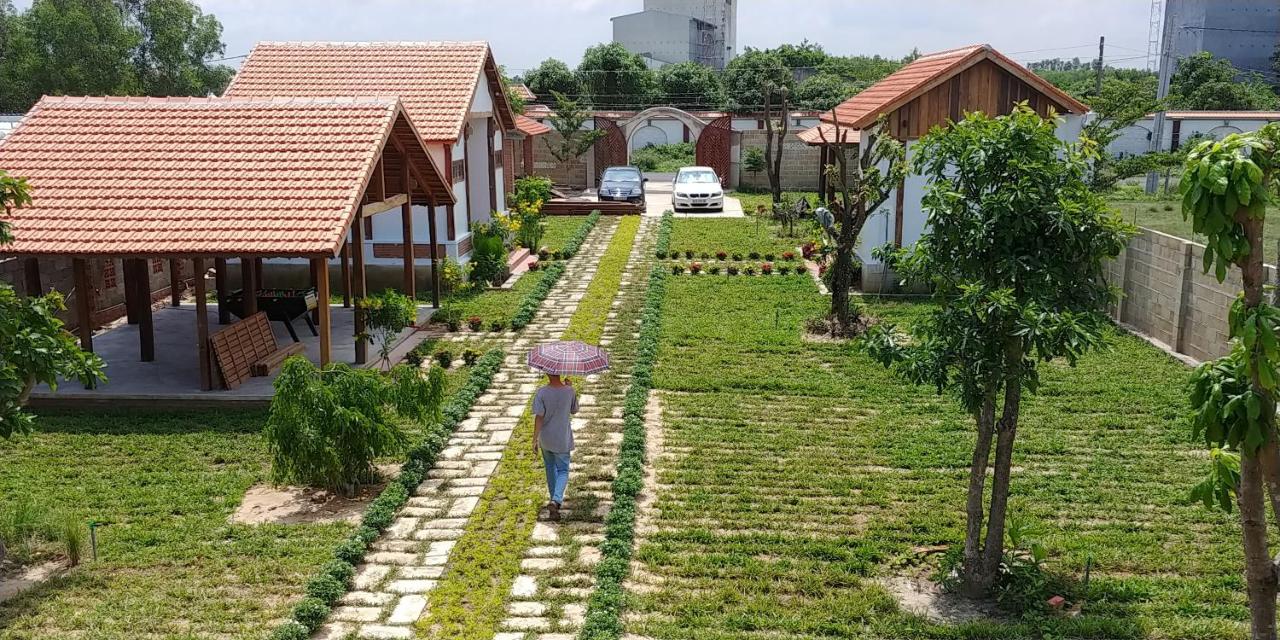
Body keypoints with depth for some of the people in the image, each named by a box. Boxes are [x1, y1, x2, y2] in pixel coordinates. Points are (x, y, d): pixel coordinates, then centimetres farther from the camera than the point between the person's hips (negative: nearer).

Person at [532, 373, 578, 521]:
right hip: (562, 439, -1)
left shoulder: (542, 393, -17)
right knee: (563, 471, 8)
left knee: (550, 467, 22)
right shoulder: (569, 391, -13)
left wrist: (535, 439, -9)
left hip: (545, 438, 1)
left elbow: (539, 418, -17)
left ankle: (556, 500, 34)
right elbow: (574, 410, 4)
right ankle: (555, 500, -15)